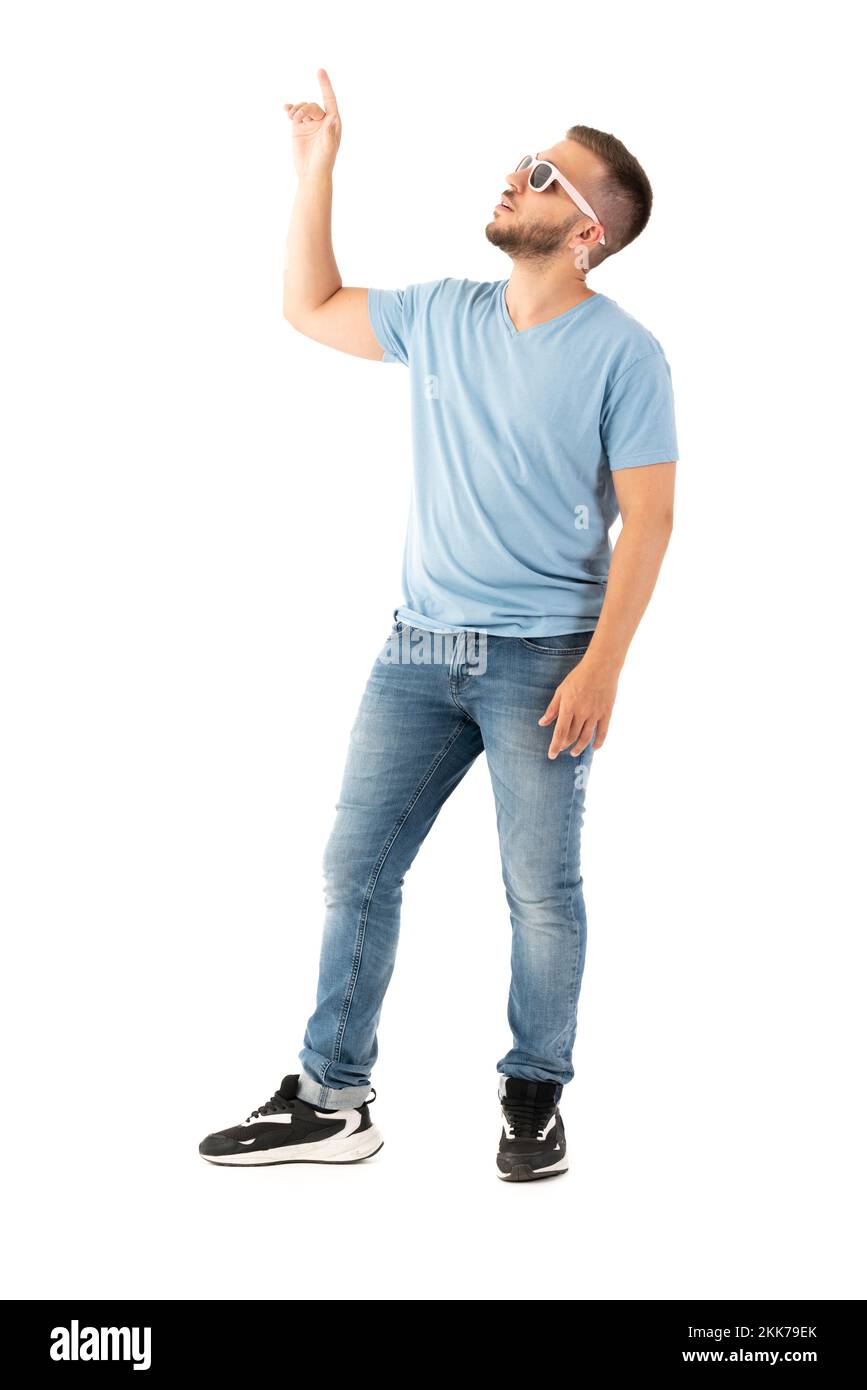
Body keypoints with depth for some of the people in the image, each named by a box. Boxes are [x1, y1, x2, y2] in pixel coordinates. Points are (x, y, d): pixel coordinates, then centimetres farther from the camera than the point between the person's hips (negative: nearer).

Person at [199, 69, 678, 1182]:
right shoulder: (441, 316, 9)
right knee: (354, 868, 5)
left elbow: (648, 517, -10)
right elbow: (309, 308, 22)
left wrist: (602, 665, -17)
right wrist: (315, 168, 15)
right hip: (419, 649, 6)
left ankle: (535, 1096, 18)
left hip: (541, 658, -5)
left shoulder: (622, 352, -7)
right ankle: (331, 1101, 14)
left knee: (541, 891, 1)